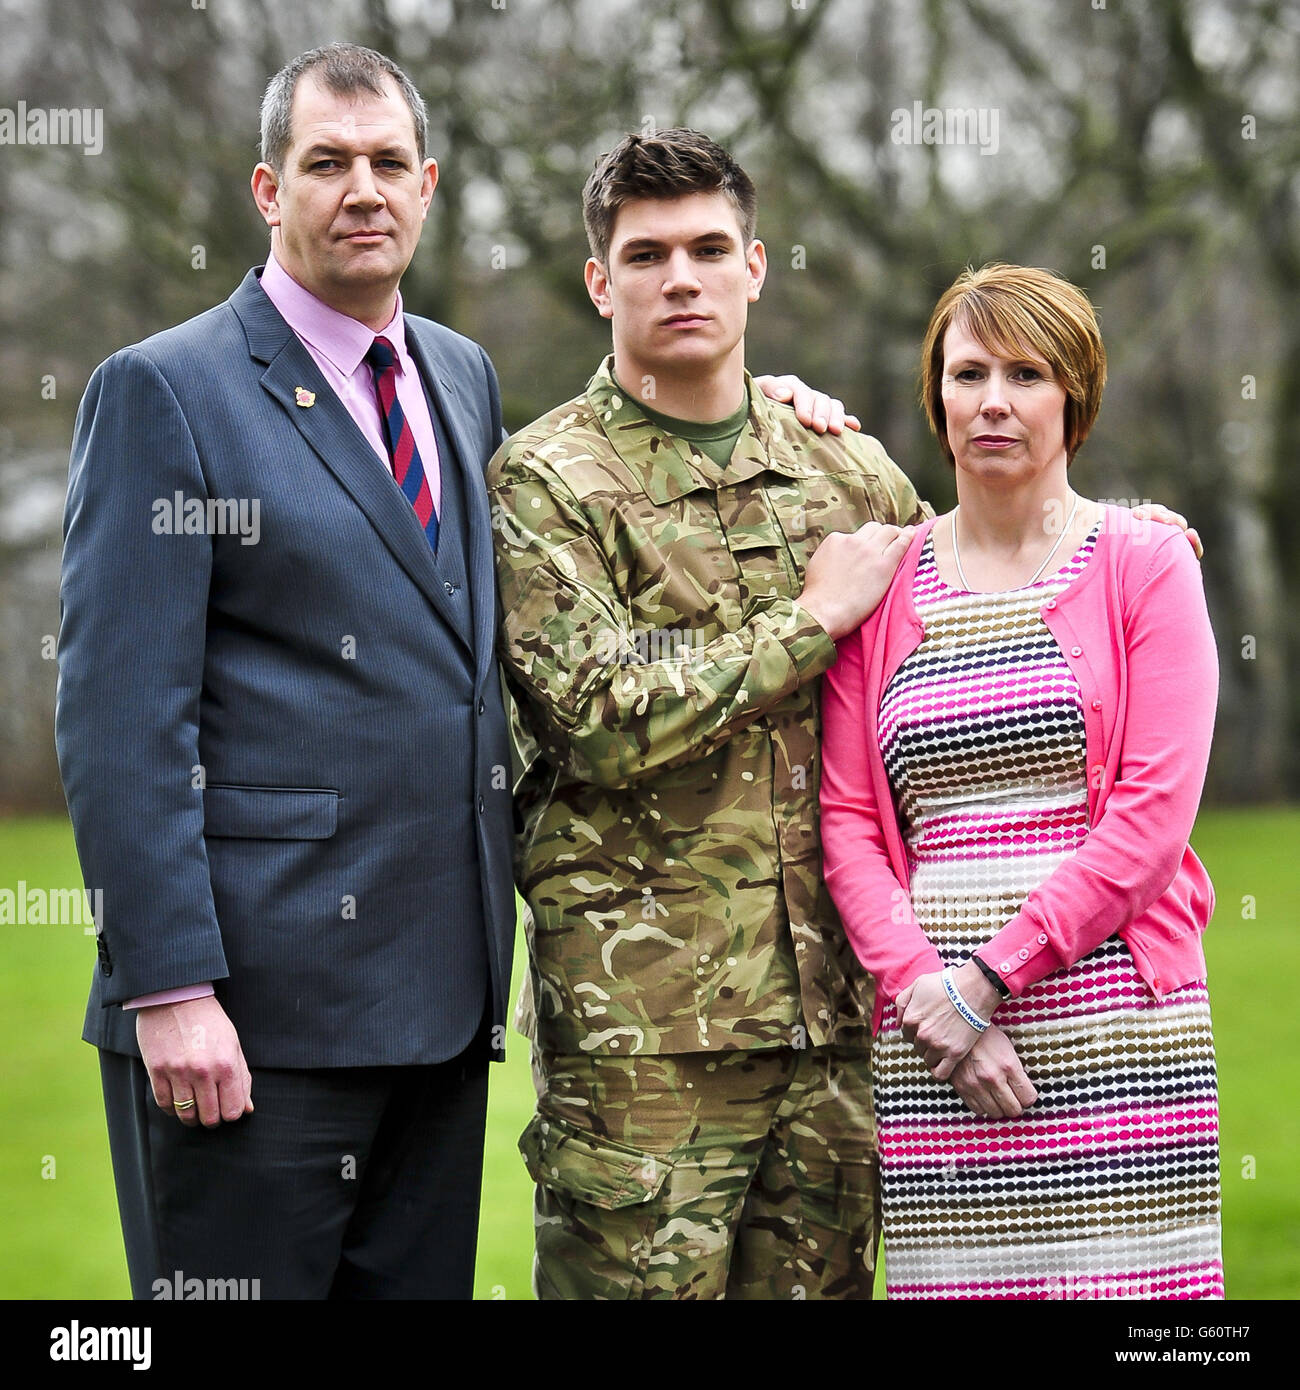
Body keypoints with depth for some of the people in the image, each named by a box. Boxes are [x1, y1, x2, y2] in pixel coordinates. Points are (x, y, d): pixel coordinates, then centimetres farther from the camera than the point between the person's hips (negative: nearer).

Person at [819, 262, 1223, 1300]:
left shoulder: (1145, 565, 4)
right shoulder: (880, 584, 12)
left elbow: (1154, 812, -5)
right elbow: (847, 823, 8)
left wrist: (984, 975, -11)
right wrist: (922, 986, -8)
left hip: (1116, 1024, -2)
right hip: (930, 1046, 2)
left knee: (1129, 1279, -5)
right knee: (953, 1279, -1)